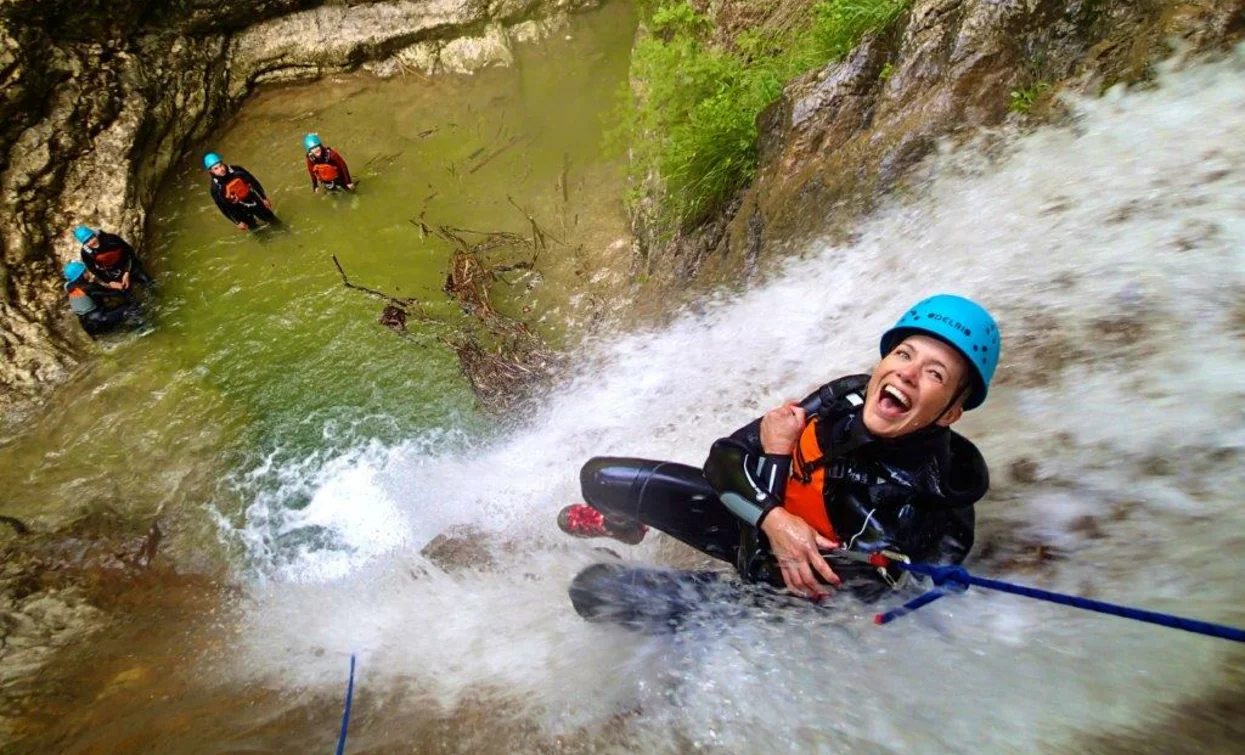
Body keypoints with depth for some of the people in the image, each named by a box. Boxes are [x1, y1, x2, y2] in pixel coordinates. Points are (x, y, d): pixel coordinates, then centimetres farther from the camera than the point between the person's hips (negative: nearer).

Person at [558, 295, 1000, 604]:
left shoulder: (937, 506, -32)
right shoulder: (848, 398, -21)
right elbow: (725, 457, -14)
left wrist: (776, 457, -30)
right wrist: (773, 518, -36)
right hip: (755, 524, 4)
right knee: (600, 479, 2)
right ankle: (624, 524, 42)